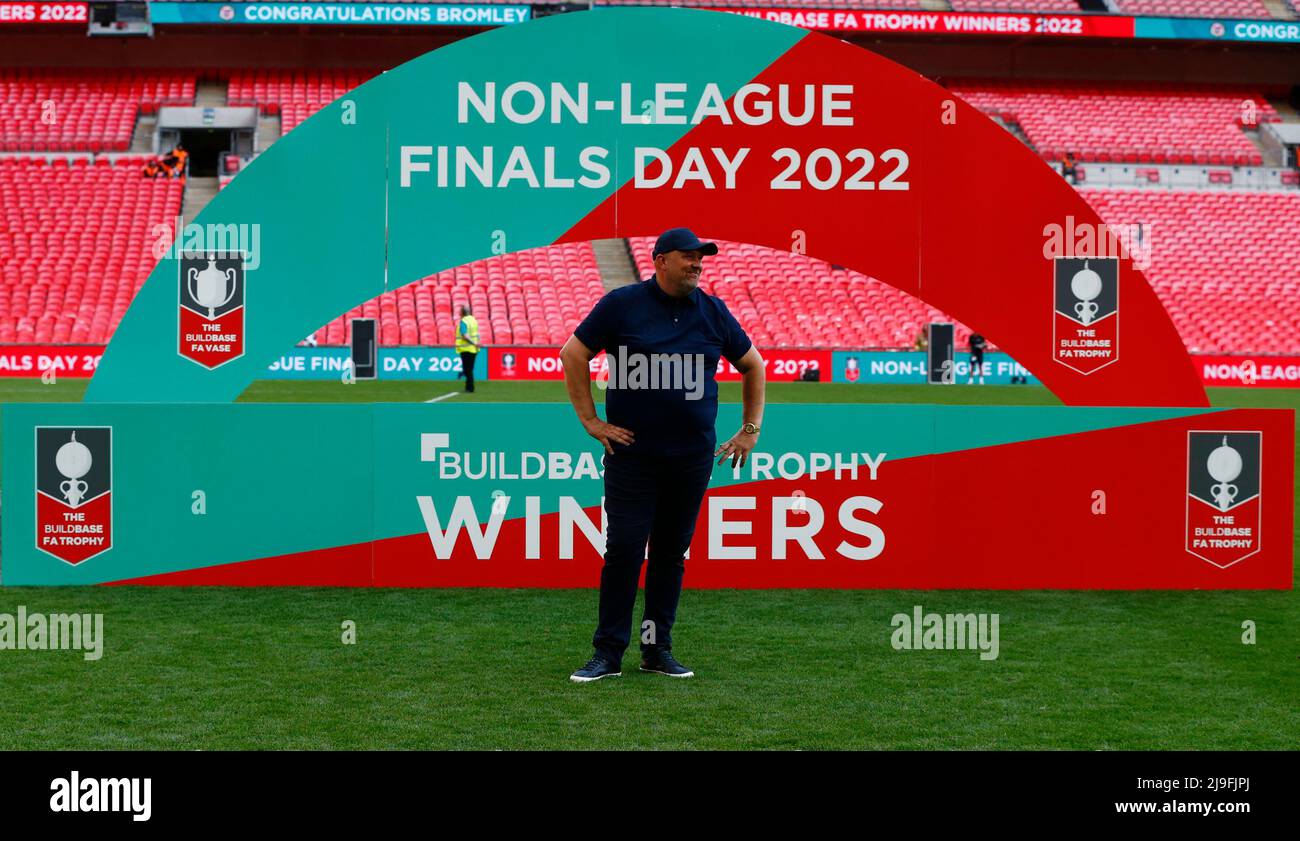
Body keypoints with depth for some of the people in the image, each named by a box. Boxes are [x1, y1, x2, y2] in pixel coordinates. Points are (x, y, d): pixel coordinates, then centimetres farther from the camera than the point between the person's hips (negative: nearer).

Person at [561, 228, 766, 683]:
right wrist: (590, 420, -3)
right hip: (631, 452, -3)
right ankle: (608, 653, 1)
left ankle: (658, 649, 17)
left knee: (672, 553, 8)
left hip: (693, 456, 3)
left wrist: (751, 429, 14)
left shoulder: (713, 311, 7)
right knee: (623, 550, -6)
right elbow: (573, 354, 2)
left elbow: (752, 364, 19)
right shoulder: (621, 304, -3)